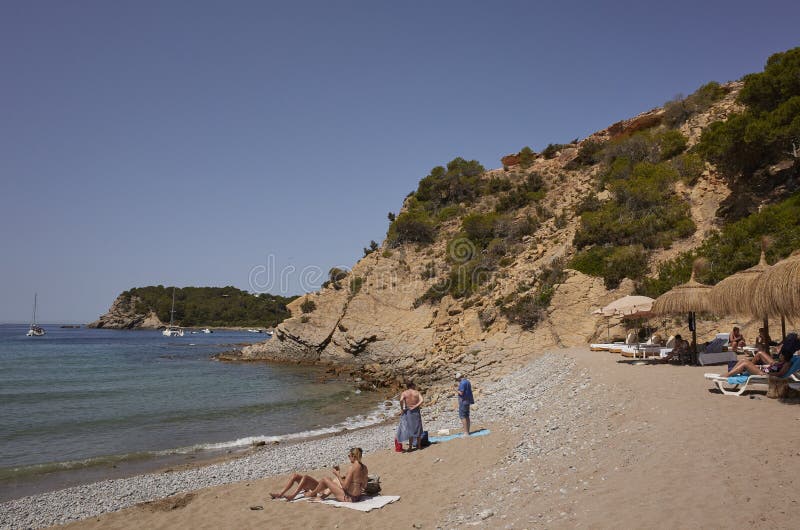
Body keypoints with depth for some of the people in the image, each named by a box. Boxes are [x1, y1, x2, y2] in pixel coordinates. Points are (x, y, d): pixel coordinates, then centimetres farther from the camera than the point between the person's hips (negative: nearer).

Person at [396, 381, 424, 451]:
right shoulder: (417, 393, 1)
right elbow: (421, 401, -15)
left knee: (409, 429, 4)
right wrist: (415, 406, -12)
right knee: (417, 429, 14)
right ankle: (418, 445, 23)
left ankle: (410, 447, 3)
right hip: (416, 411, 1)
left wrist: (402, 409, -12)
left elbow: (401, 400, -22)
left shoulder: (404, 393, -3)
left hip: (408, 412, -1)